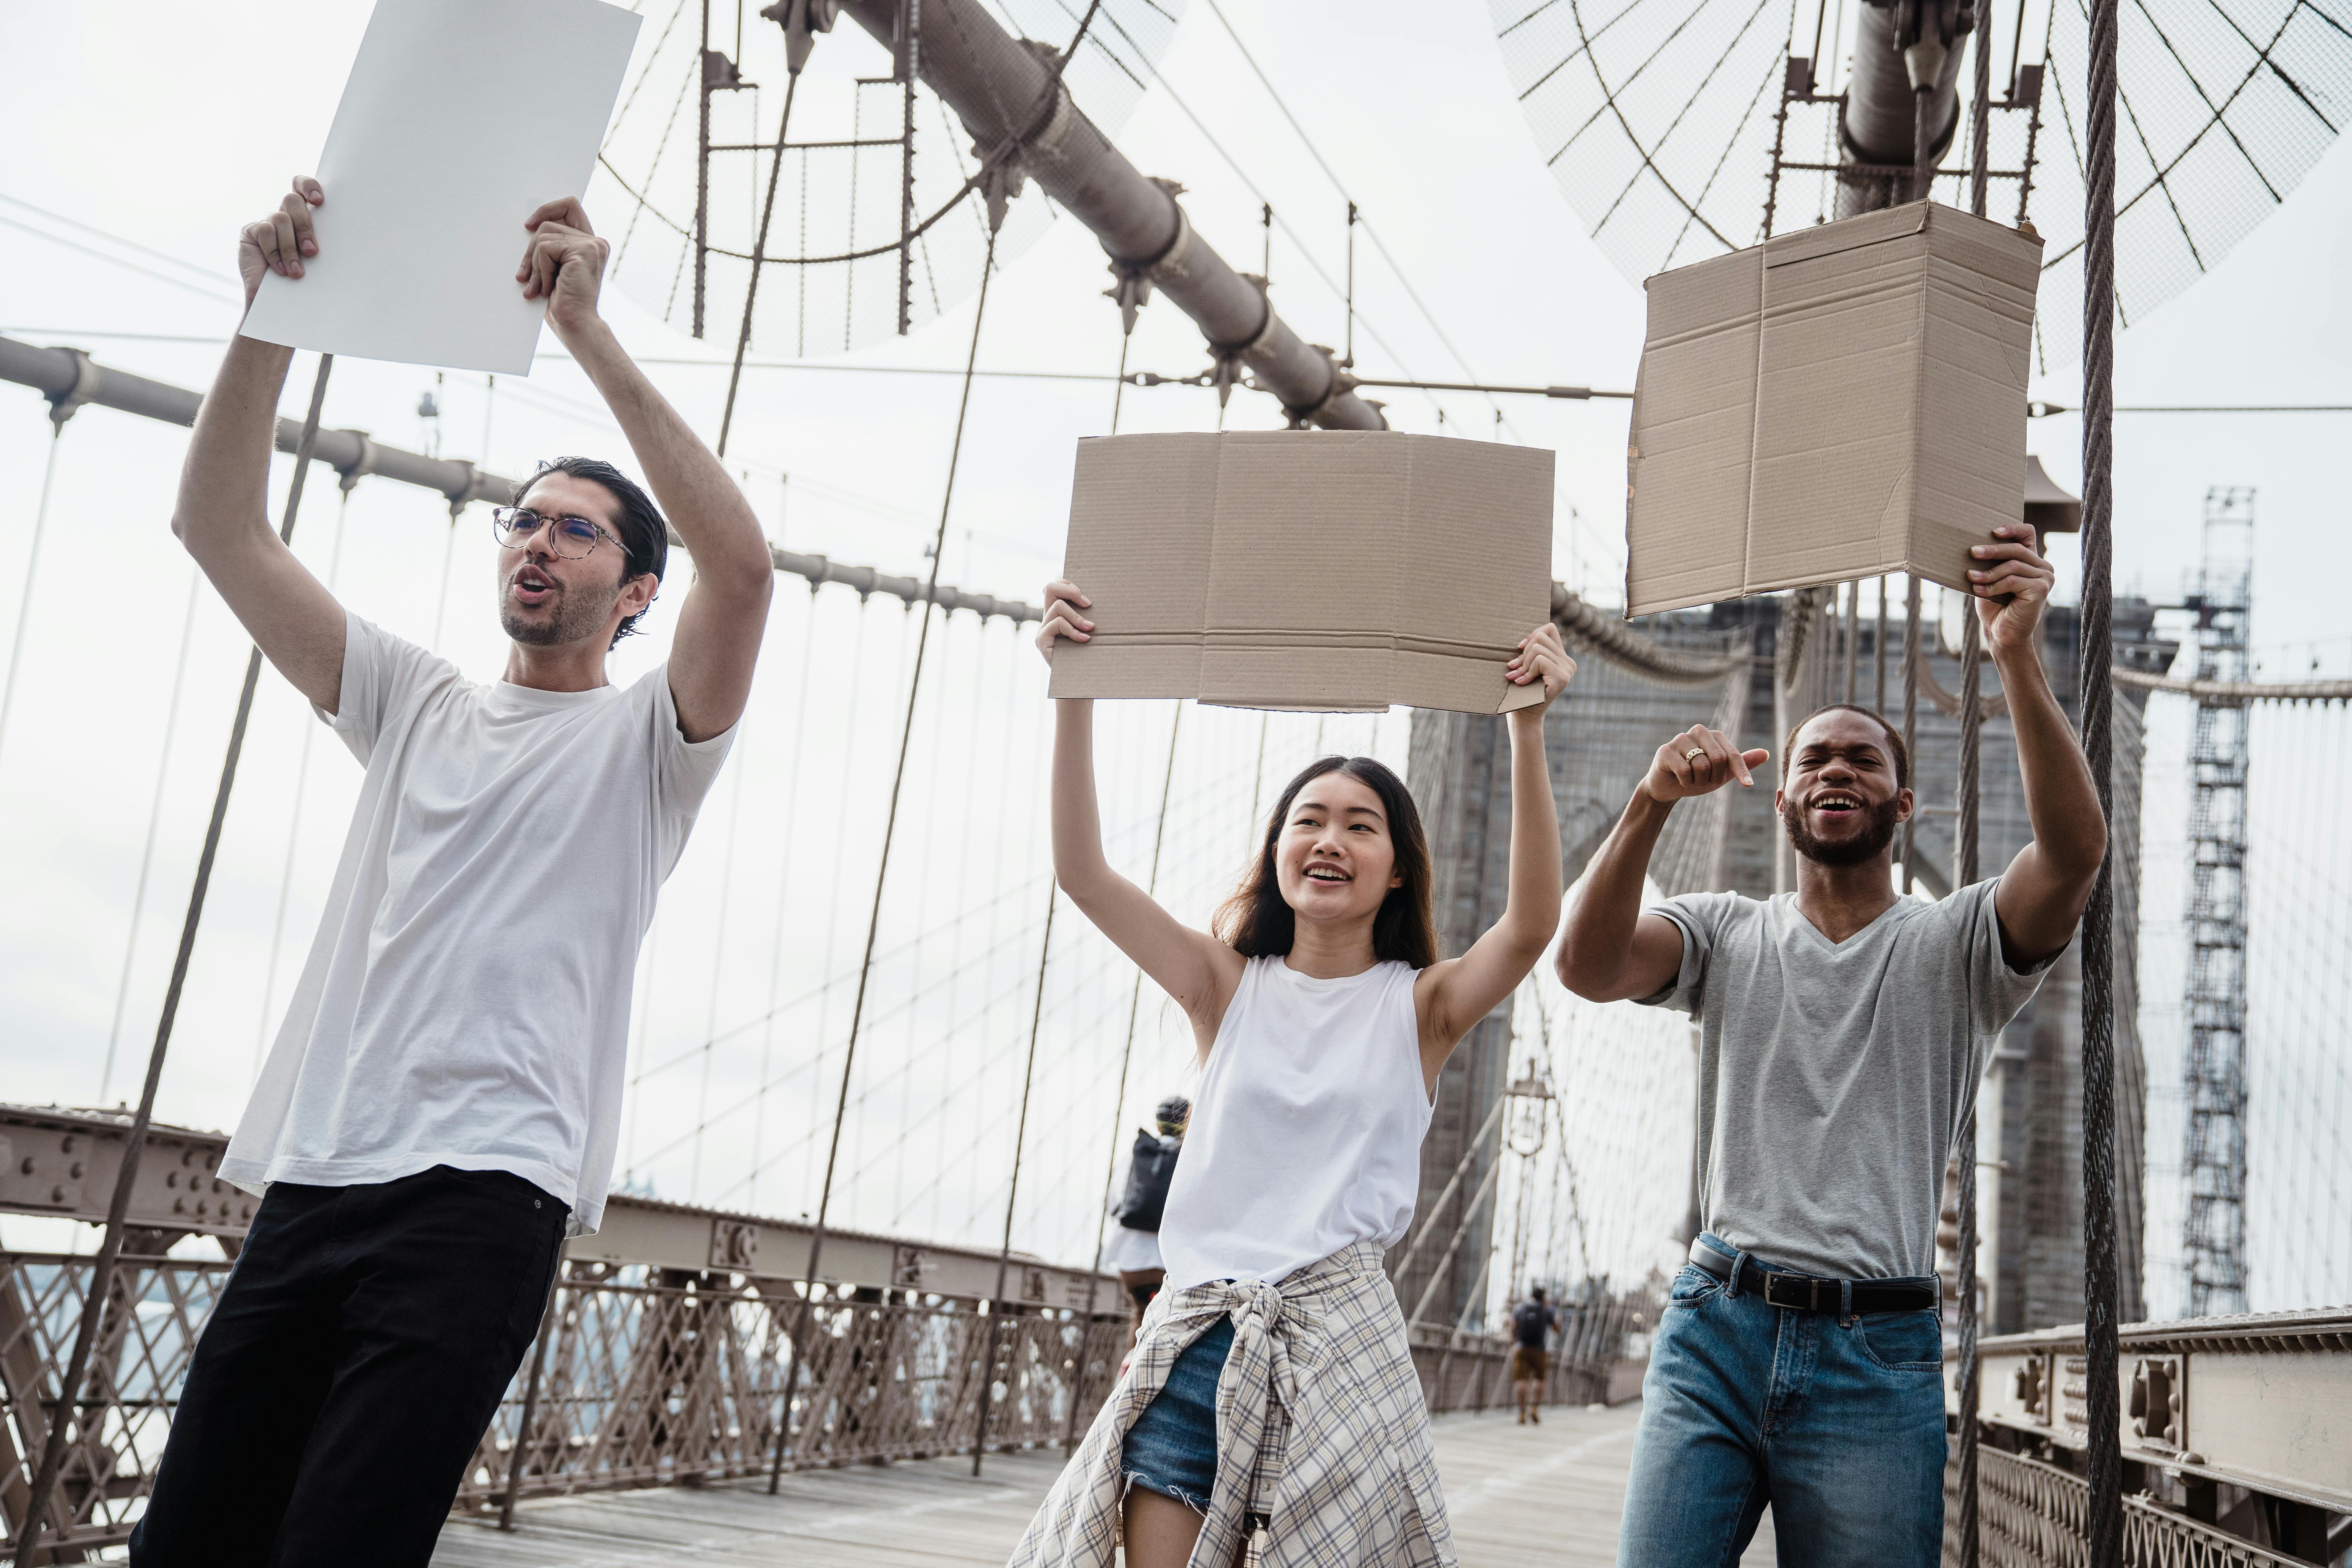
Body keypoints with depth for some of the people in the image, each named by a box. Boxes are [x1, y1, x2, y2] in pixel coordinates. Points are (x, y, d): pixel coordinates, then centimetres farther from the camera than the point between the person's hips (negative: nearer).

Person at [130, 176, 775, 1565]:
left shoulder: (646, 740, 7)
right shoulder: (416, 704, 20)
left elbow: (741, 564, -13)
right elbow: (219, 525, 13)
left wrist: (587, 332, -13)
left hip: (482, 1193, -5)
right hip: (308, 1180, 5)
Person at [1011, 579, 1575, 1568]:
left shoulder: (1420, 1006, 4)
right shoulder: (1230, 987, 9)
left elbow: (1532, 923, -16)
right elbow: (1081, 873, -1)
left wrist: (1528, 727, -24)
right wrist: (1074, 690, -10)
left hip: (1337, 1342, -2)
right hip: (1195, 1339, 2)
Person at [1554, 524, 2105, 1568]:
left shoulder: (1956, 944, 7)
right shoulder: (1727, 934, 11)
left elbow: (2075, 846, -12)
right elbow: (1586, 965, -7)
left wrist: (2018, 661, -24)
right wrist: (1654, 802, -21)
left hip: (1876, 1360, -1)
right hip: (1717, 1330, 1)